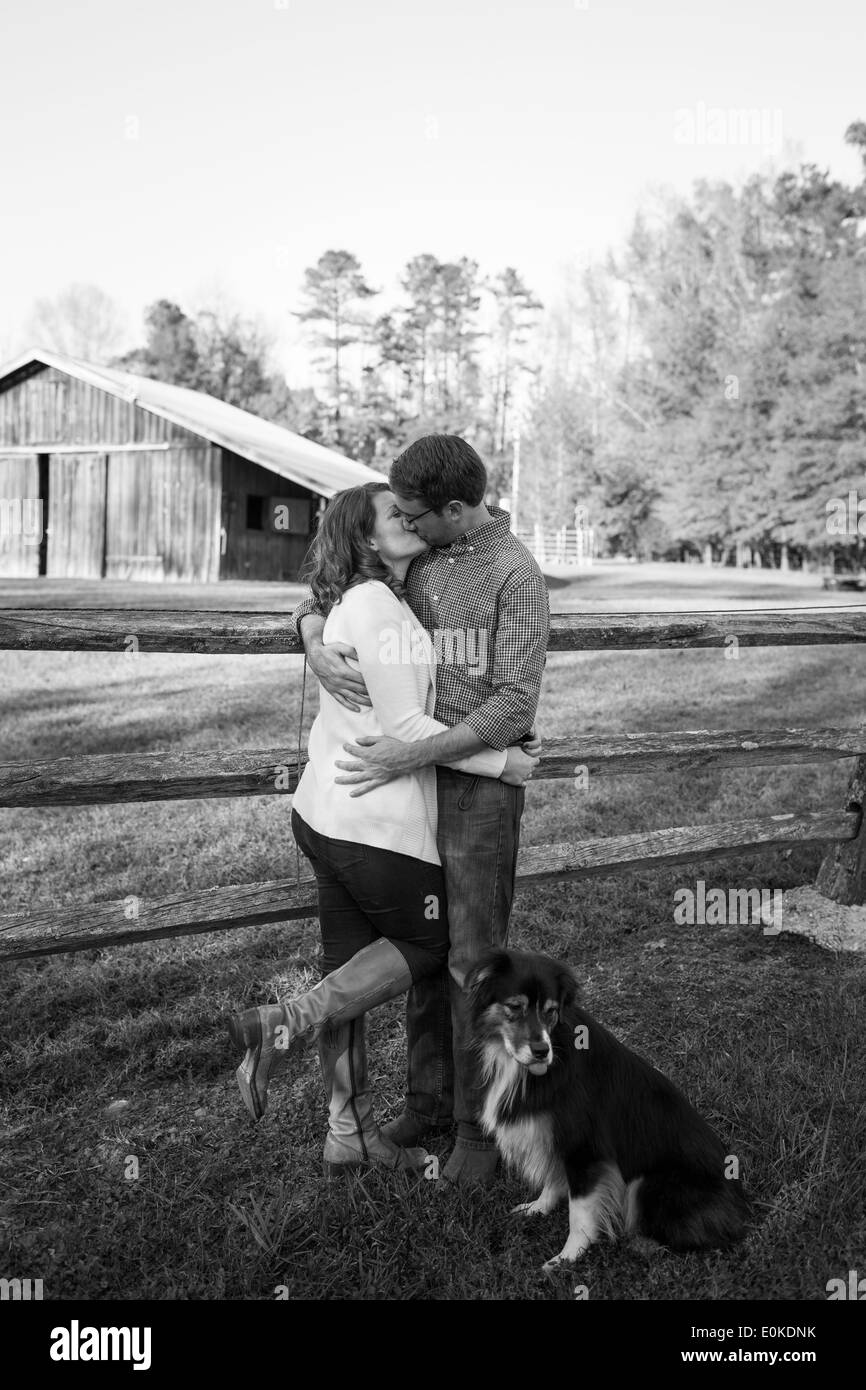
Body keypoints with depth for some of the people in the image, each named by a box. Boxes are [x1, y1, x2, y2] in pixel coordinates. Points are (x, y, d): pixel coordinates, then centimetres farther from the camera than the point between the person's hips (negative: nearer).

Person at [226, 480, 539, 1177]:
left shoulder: (353, 602, 12)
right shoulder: (377, 605, -17)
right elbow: (404, 724, -20)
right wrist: (503, 762, -12)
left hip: (325, 811, 9)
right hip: (379, 823, -9)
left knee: (352, 967, 14)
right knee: (427, 944, 11)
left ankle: (350, 1133, 25)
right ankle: (284, 1026, -1)